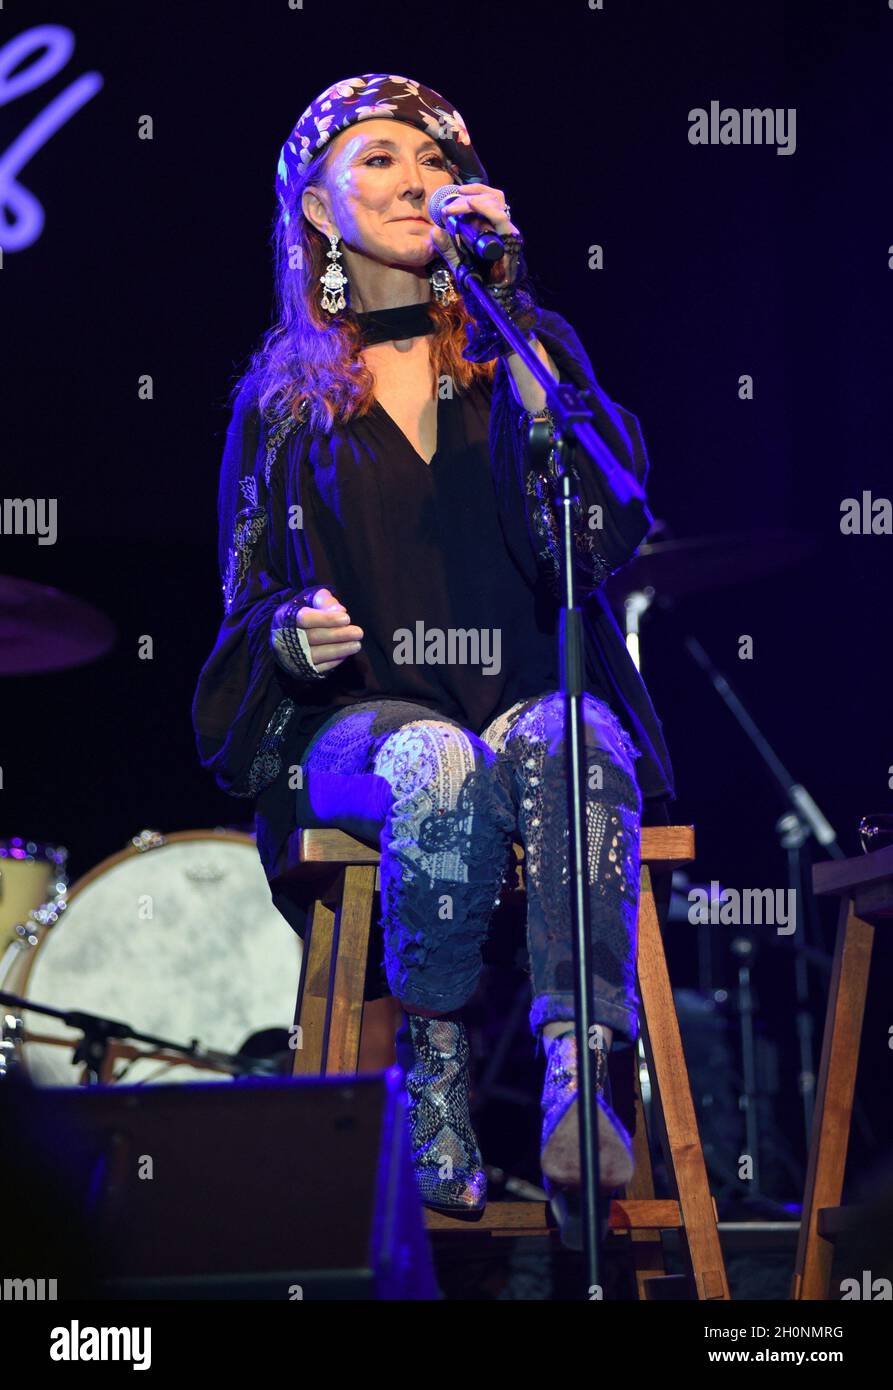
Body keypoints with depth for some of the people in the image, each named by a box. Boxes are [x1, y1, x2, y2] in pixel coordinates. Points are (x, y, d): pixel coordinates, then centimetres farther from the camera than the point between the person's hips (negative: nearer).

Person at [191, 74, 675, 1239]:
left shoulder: (521, 350, 13)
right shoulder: (285, 394, 13)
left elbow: (608, 525, -6)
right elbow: (248, 597, 16)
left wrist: (510, 304, -8)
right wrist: (296, 630, -10)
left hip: (539, 694, 1)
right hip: (359, 718, 0)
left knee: (562, 744, -37)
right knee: (443, 767, -37)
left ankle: (578, 1078, -46)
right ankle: (436, 1074, -24)